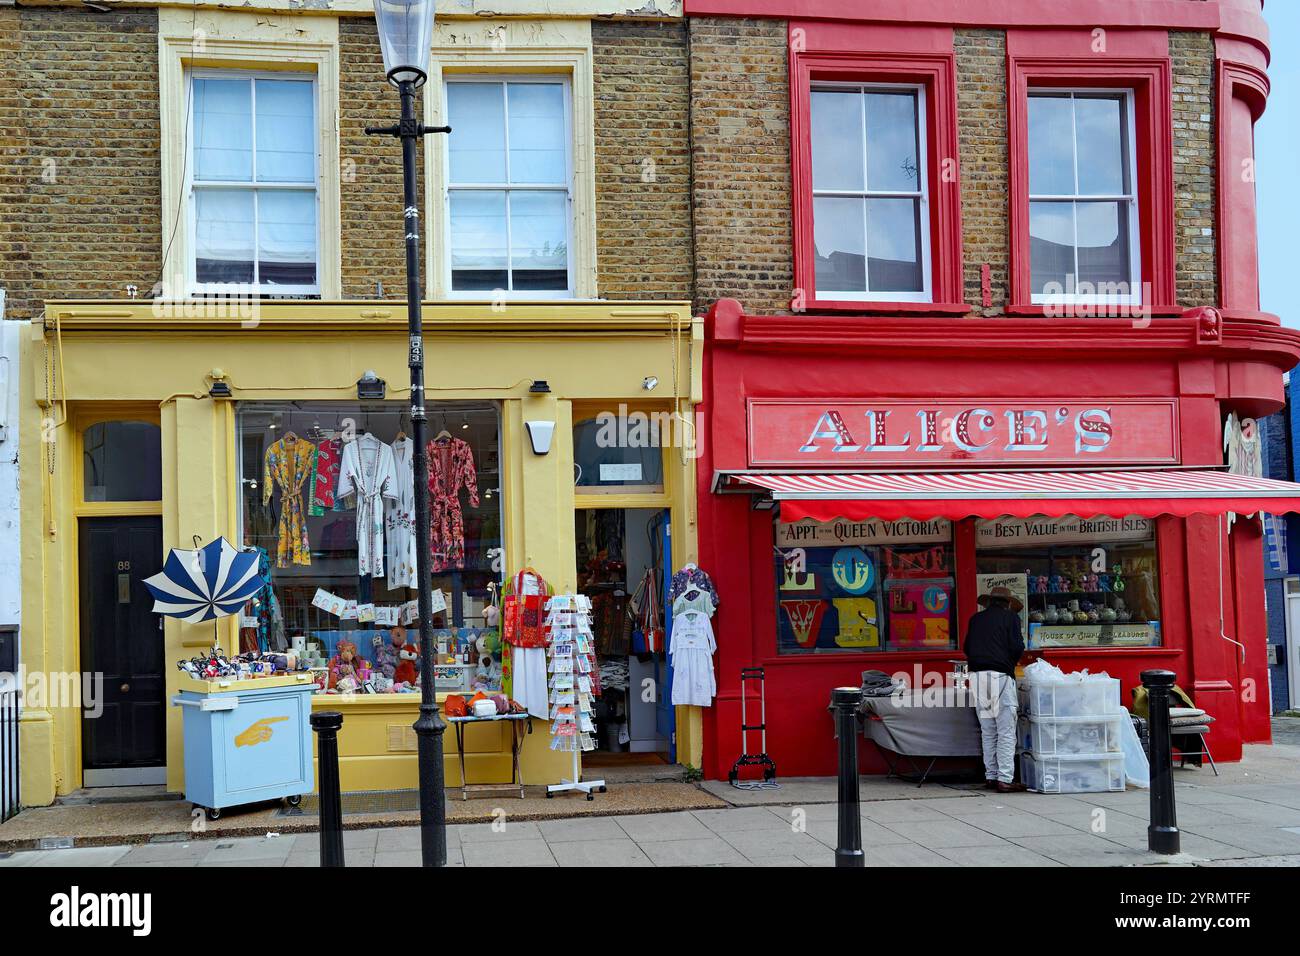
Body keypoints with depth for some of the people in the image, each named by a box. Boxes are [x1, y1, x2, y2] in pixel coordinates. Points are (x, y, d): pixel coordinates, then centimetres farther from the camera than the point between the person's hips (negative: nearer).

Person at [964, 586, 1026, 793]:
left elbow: (966, 648, 17)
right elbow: (1017, 647, -5)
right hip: (1000, 675, -5)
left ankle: (991, 776, 15)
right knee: (1006, 732, -2)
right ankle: (1005, 780, -6)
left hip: (977, 675, 5)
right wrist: (1012, 662, 13)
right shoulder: (1011, 617, 3)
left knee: (988, 731, 13)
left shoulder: (976, 619, 17)